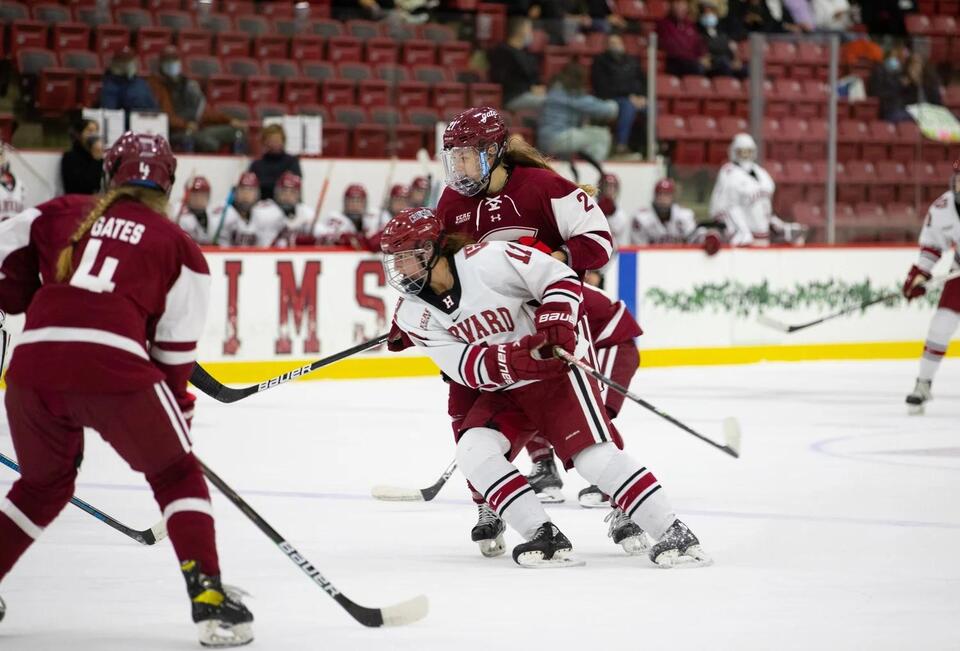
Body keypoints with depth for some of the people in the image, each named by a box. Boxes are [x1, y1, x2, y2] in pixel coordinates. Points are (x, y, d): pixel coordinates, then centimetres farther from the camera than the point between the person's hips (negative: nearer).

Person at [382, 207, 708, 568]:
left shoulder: (486, 259, -20)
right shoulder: (415, 315, -5)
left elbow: (560, 278, -13)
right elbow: (464, 367, -14)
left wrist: (556, 323, -27)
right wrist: (510, 359, -31)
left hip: (554, 368, -6)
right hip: (500, 389, 6)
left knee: (594, 455, -19)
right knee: (474, 452, -18)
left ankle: (672, 534, -13)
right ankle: (545, 538, -14)